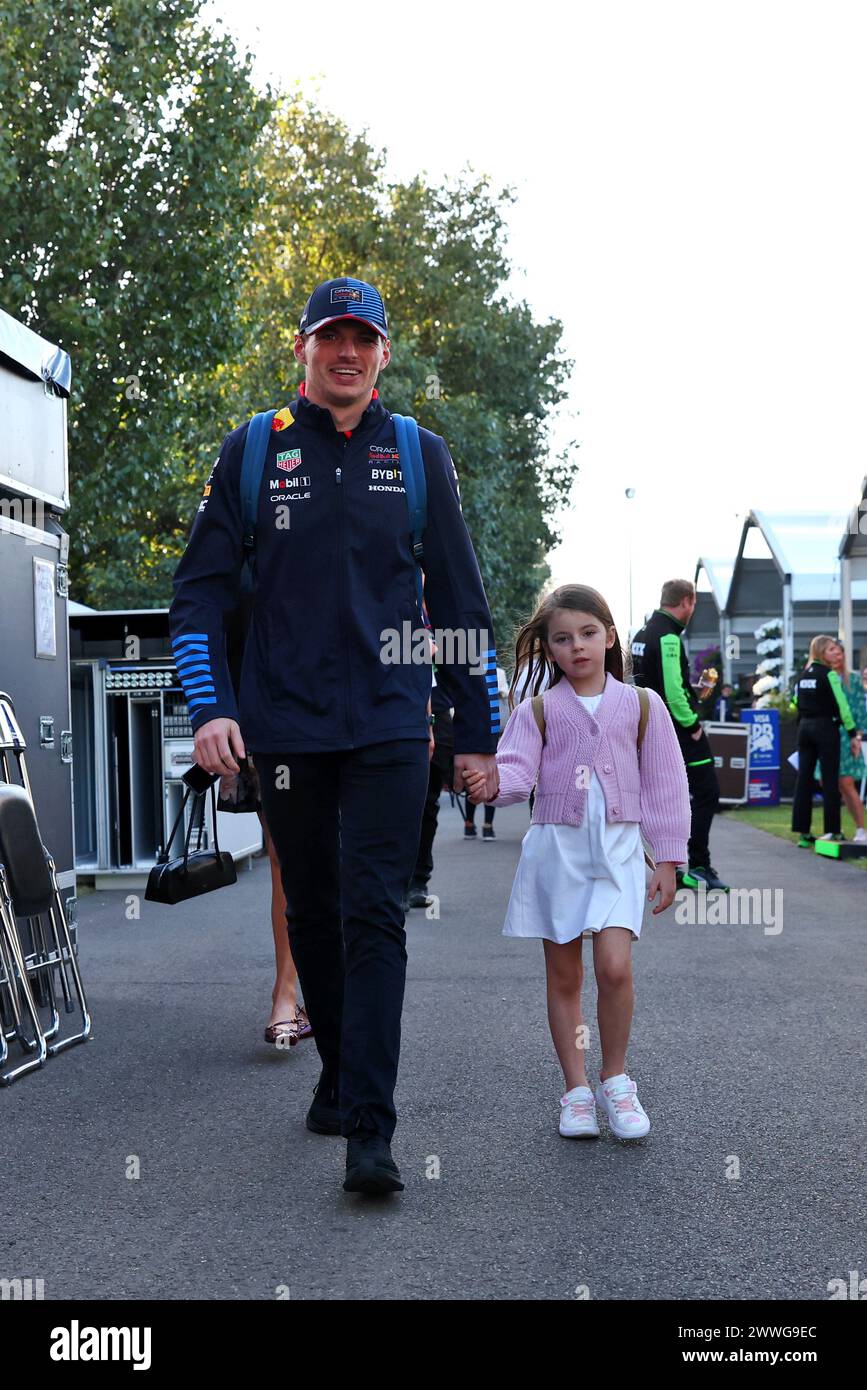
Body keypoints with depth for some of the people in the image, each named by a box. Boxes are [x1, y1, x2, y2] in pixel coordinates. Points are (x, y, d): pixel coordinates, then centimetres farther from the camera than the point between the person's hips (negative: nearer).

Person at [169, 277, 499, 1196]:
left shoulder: (419, 456, 7)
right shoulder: (252, 451, 6)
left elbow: (461, 601, 10)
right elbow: (200, 588, 5)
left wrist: (477, 732, 8)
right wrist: (208, 707, -8)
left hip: (388, 729, -1)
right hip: (285, 728, 1)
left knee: (374, 919, -8)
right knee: (313, 915, 11)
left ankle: (369, 1132, -10)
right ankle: (339, 1075, 30)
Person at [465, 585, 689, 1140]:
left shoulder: (641, 705, 4)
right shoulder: (538, 710, 4)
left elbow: (663, 785, 6)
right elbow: (518, 769, -7)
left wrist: (668, 860, 4)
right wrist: (494, 781, -31)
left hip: (617, 849, -1)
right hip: (556, 848, 1)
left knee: (615, 966, -16)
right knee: (563, 975, 6)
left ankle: (615, 1078, 5)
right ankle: (576, 1090, 17)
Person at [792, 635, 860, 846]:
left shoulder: (803, 675, 10)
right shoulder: (829, 674, -10)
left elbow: (796, 703, 13)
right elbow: (842, 705, -12)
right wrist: (853, 734, -9)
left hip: (804, 727, 6)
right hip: (826, 728, -6)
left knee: (804, 779, 6)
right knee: (830, 781, -1)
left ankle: (803, 831, 7)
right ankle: (832, 830, 1)